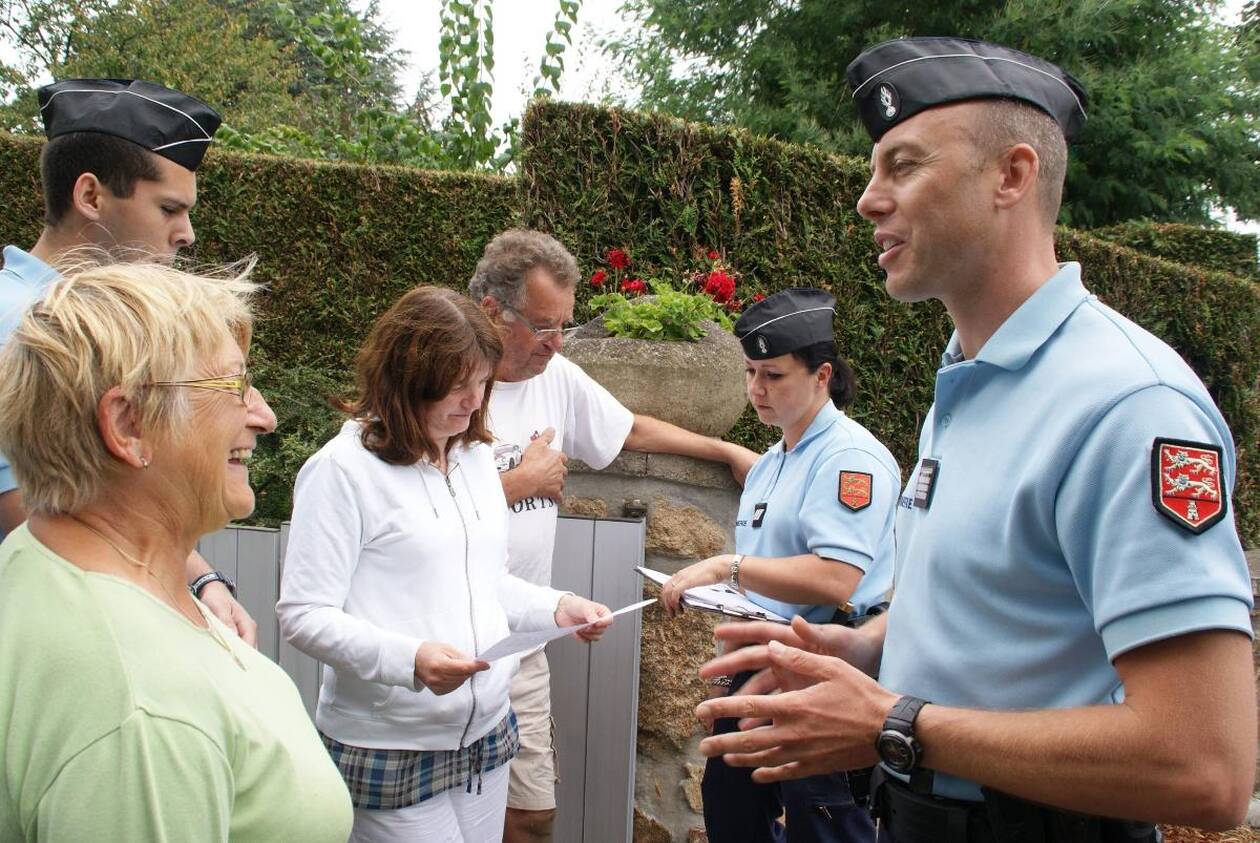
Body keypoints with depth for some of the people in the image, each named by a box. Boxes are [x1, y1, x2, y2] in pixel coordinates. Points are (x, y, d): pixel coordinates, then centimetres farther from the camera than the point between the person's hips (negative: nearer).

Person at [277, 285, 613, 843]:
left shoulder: (475, 456, 9)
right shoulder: (343, 469, -14)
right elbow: (303, 614, -16)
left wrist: (556, 608, 0)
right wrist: (409, 658, -29)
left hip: (486, 733, 7)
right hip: (389, 751, -6)